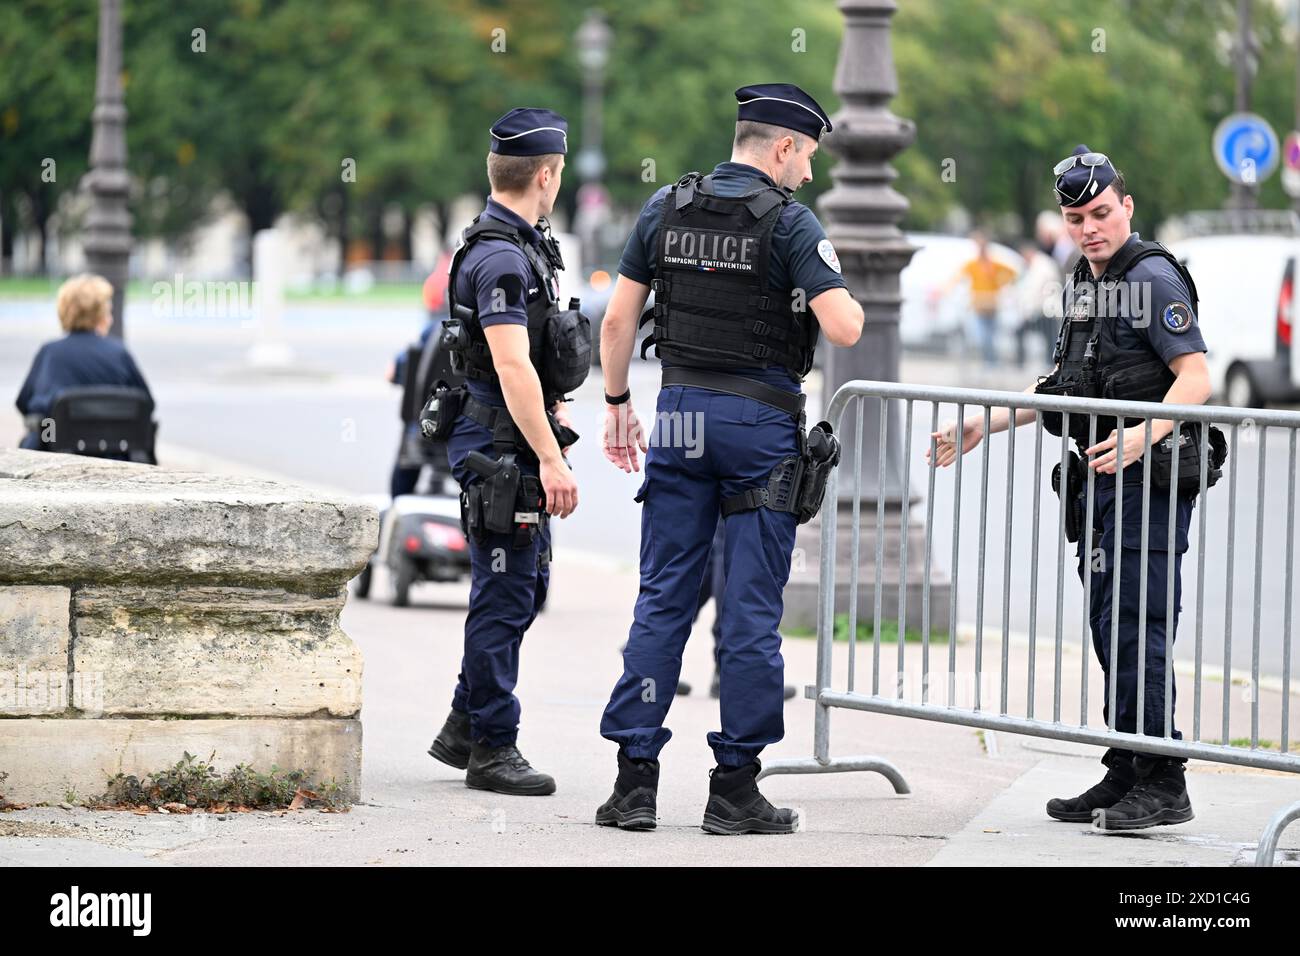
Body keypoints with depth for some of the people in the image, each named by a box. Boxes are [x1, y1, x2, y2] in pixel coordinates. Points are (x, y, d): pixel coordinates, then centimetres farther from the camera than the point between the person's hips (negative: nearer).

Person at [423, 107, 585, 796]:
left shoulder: (519, 246, 14)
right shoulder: (500, 257, -19)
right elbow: (512, 366, -26)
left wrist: (551, 405, 39)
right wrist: (549, 457, -29)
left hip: (516, 441, 11)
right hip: (499, 445, -11)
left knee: (524, 587, 15)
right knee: (506, 593, -5)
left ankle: (464, 728, 22)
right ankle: (491, 749, 1)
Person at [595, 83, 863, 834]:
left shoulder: (666, 210, 5)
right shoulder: (790, 223, -10)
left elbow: (618, 320, 6)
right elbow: (843, 328, -18)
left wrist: (618, 404, 16)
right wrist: (849, 299, 4)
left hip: (681, 411, 4)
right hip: (761, 420, -4)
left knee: (663, 601, 7)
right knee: (752, 610, 1)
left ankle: (635, 779, 3)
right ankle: (735, 789, 2)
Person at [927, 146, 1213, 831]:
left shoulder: (1152, 279, -11)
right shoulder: (1085, 284, 18)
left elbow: (1196, 378, -19)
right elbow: (1066, 386, 28)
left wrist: (1145, 434, -33)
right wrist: (984, 425, 25)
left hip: (1150, 475, -10)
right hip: (1103, 476, 10)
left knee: (1136, 628, -13)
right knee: (1108, 628, 10)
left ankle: (1163, 786, -11)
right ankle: (1125, 776, 16)